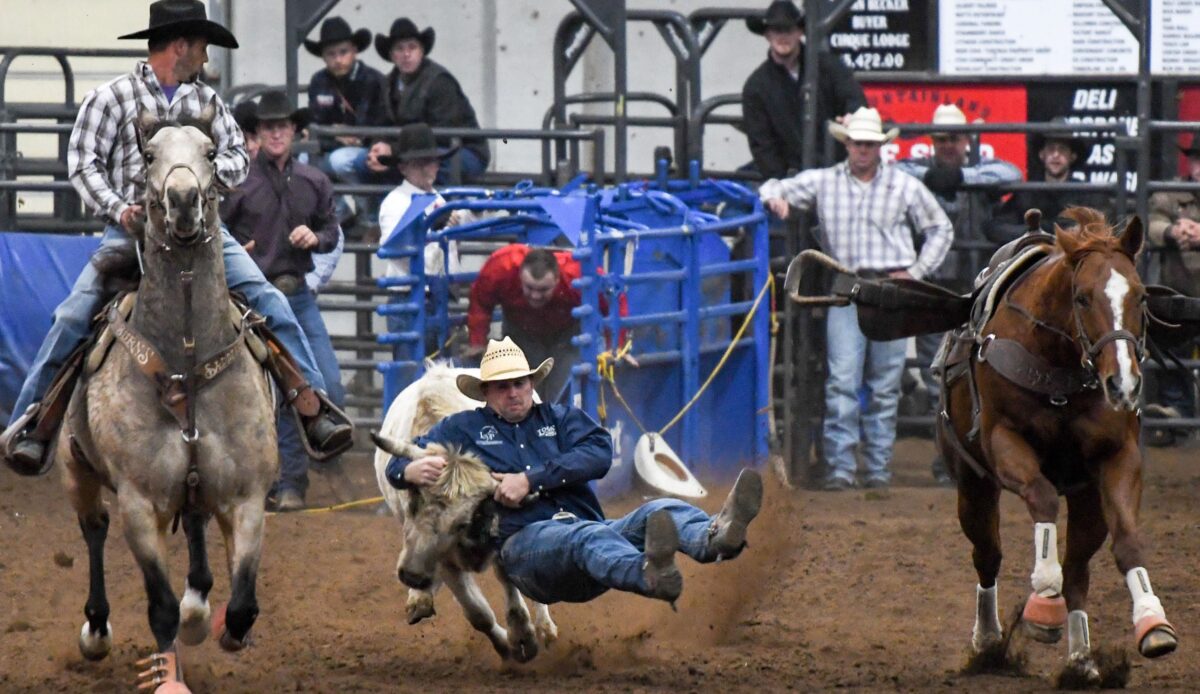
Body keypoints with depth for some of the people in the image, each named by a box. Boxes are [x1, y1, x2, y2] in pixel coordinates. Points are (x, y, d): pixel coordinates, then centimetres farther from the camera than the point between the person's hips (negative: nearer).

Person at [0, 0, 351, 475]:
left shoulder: (207, 101, 15)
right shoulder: (111, 98, 3)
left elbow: (238, 159, 15)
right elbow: (83, 163, -3)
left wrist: (210, 167, -8)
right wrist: (117, 209, -18)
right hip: (130, 230, -3)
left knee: (269, 302, -11)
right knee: (74, 316, -18)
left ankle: (311, 404, -6)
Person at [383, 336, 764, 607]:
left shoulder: (561, 417, 27)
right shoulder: (464, 429, 24)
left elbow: (599, 453, 6)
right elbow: (398, 465, 20)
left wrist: (530, 481, -5)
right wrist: (414, 471, -8)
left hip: (592, 527, 5)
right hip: (526, 542, -5)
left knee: (662, 512, -25)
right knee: (589, 536, -40)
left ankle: (716, 537, -62)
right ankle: (650, 574, -76)